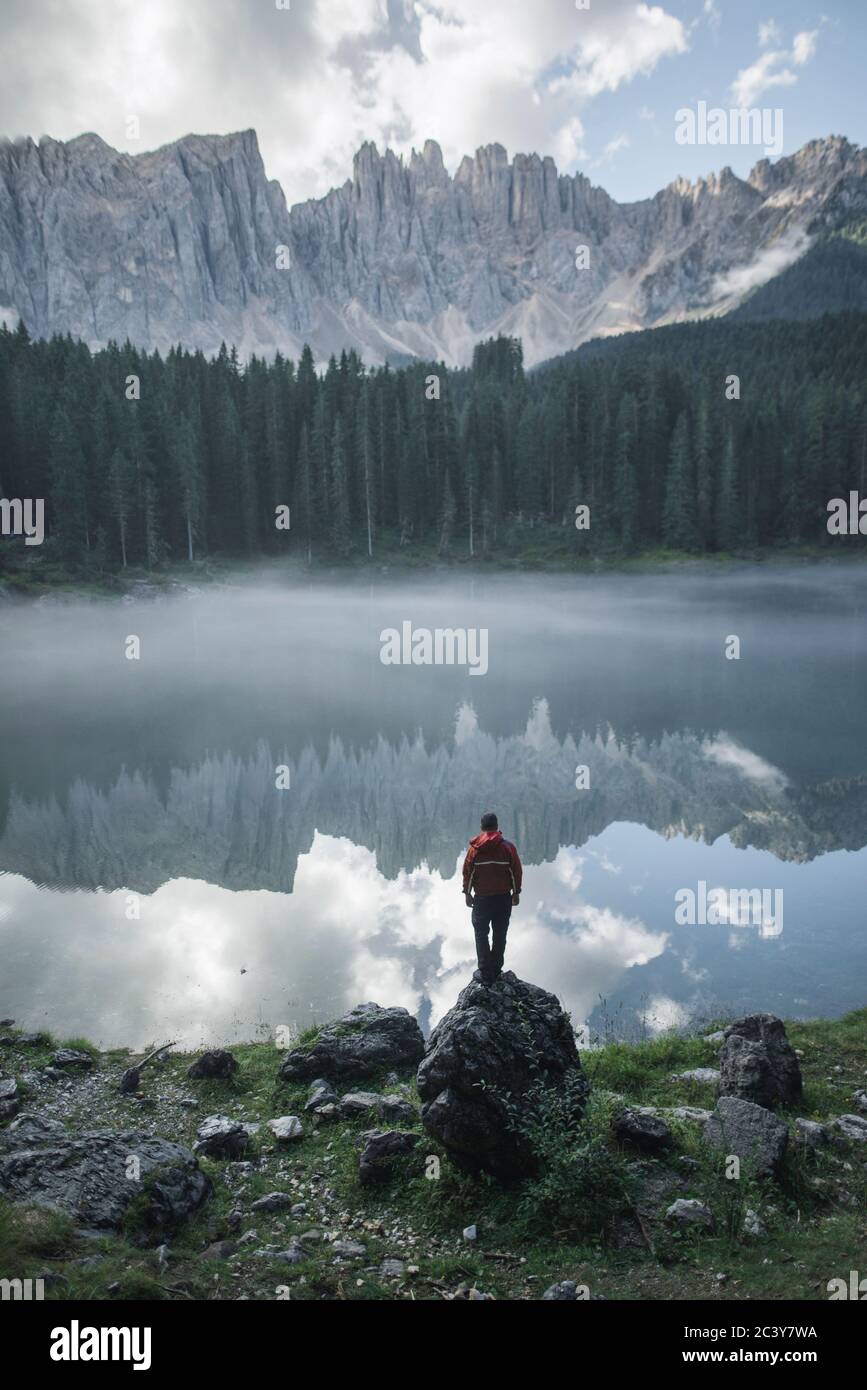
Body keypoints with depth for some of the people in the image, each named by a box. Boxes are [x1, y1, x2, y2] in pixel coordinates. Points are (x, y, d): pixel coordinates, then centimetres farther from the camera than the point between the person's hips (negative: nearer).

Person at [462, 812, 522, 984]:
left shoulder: (474, 848, -10)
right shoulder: (508, 846, -8)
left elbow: (467, 872, -5)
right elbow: (516, 872, -4)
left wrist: (467, 893, 7)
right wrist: (516, 893, 9)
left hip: (482, 899, -1)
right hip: (504, 898, 1)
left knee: (481, 935, 11)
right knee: (500, 935, 14)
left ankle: (485, 973, 9)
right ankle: (496, 971, 19)